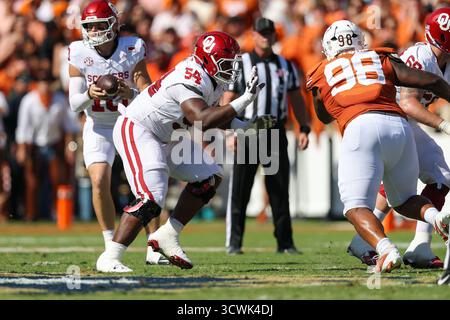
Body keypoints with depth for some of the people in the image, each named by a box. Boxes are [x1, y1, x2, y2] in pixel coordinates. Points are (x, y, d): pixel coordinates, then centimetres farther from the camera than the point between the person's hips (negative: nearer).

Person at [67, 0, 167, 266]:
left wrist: (131, 93, -38)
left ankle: (154, 249, 4)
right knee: (100, 181, -19)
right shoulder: (79, 54, -13)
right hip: (98, 127, 0)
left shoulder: (133, 50, -15)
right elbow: (75, 104, -14)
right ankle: (111, 247, -9)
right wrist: (89, 94, -35)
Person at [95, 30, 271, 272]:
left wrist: (245, 125, 1)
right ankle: (109, 258, -17)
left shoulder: (211, 79, 1)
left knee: (209, 177, 9)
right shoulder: (190, 81, -30)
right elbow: (203, 121, -42)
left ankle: (168, 236, 12)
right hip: (136, 130, -11)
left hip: (164, 136, 11)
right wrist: (244, 100, -39)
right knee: (151, 199, -23)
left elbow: (214, 115, 16)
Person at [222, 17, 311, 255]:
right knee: (239, 190, -4)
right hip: (247, 129, -3)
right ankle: (234, 243, 1)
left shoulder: (286, 66, 13)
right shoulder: (239, 64, 2)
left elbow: (297, 99, 15)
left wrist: (304, 128, 3)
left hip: (276, 132, 3)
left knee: (280, 190, 4)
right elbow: (227, 100, -2)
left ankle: (285, 242, 9)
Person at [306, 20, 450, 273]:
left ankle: (387, 249, -30)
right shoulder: (383, 61, 25)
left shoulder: (322, 75, 24)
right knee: (405, 201, 23)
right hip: (400, 128, 3)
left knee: (356, 208, -1)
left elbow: (325, 116, 43)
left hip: (361, 128, -3)